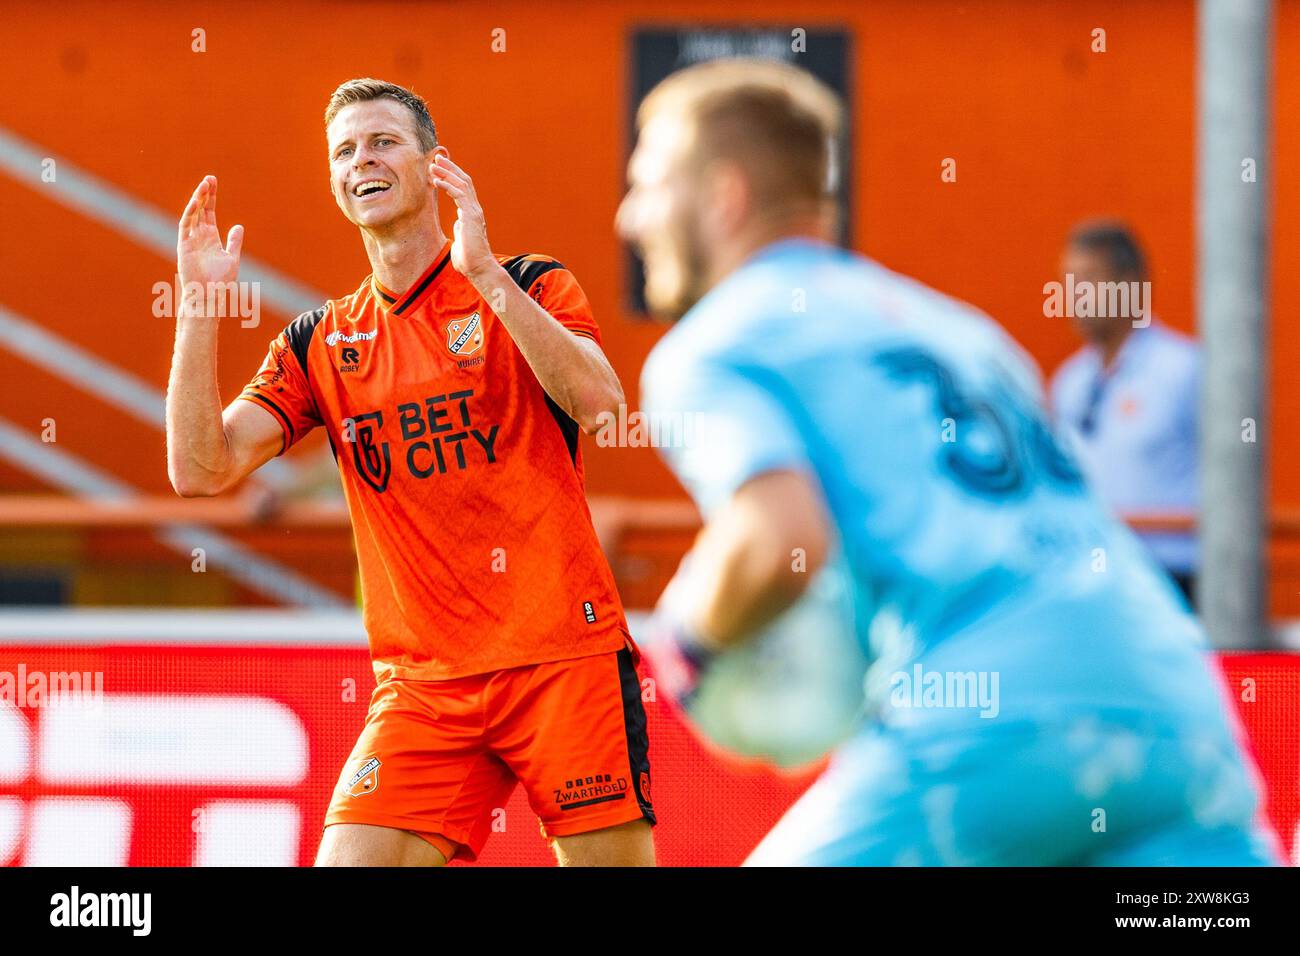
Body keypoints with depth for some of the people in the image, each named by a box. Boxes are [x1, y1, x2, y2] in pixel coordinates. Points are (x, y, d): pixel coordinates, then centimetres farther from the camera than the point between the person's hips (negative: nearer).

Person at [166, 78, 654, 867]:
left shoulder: (532, 288, 4)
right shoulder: (319, 343, 12)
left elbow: (599, 401, -16)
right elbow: (201, 470, 2)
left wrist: (483, 271, -21)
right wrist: (199, 303, -5)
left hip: (565, 658, -2)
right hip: (422, 684, 2)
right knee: (347, 864, -12)